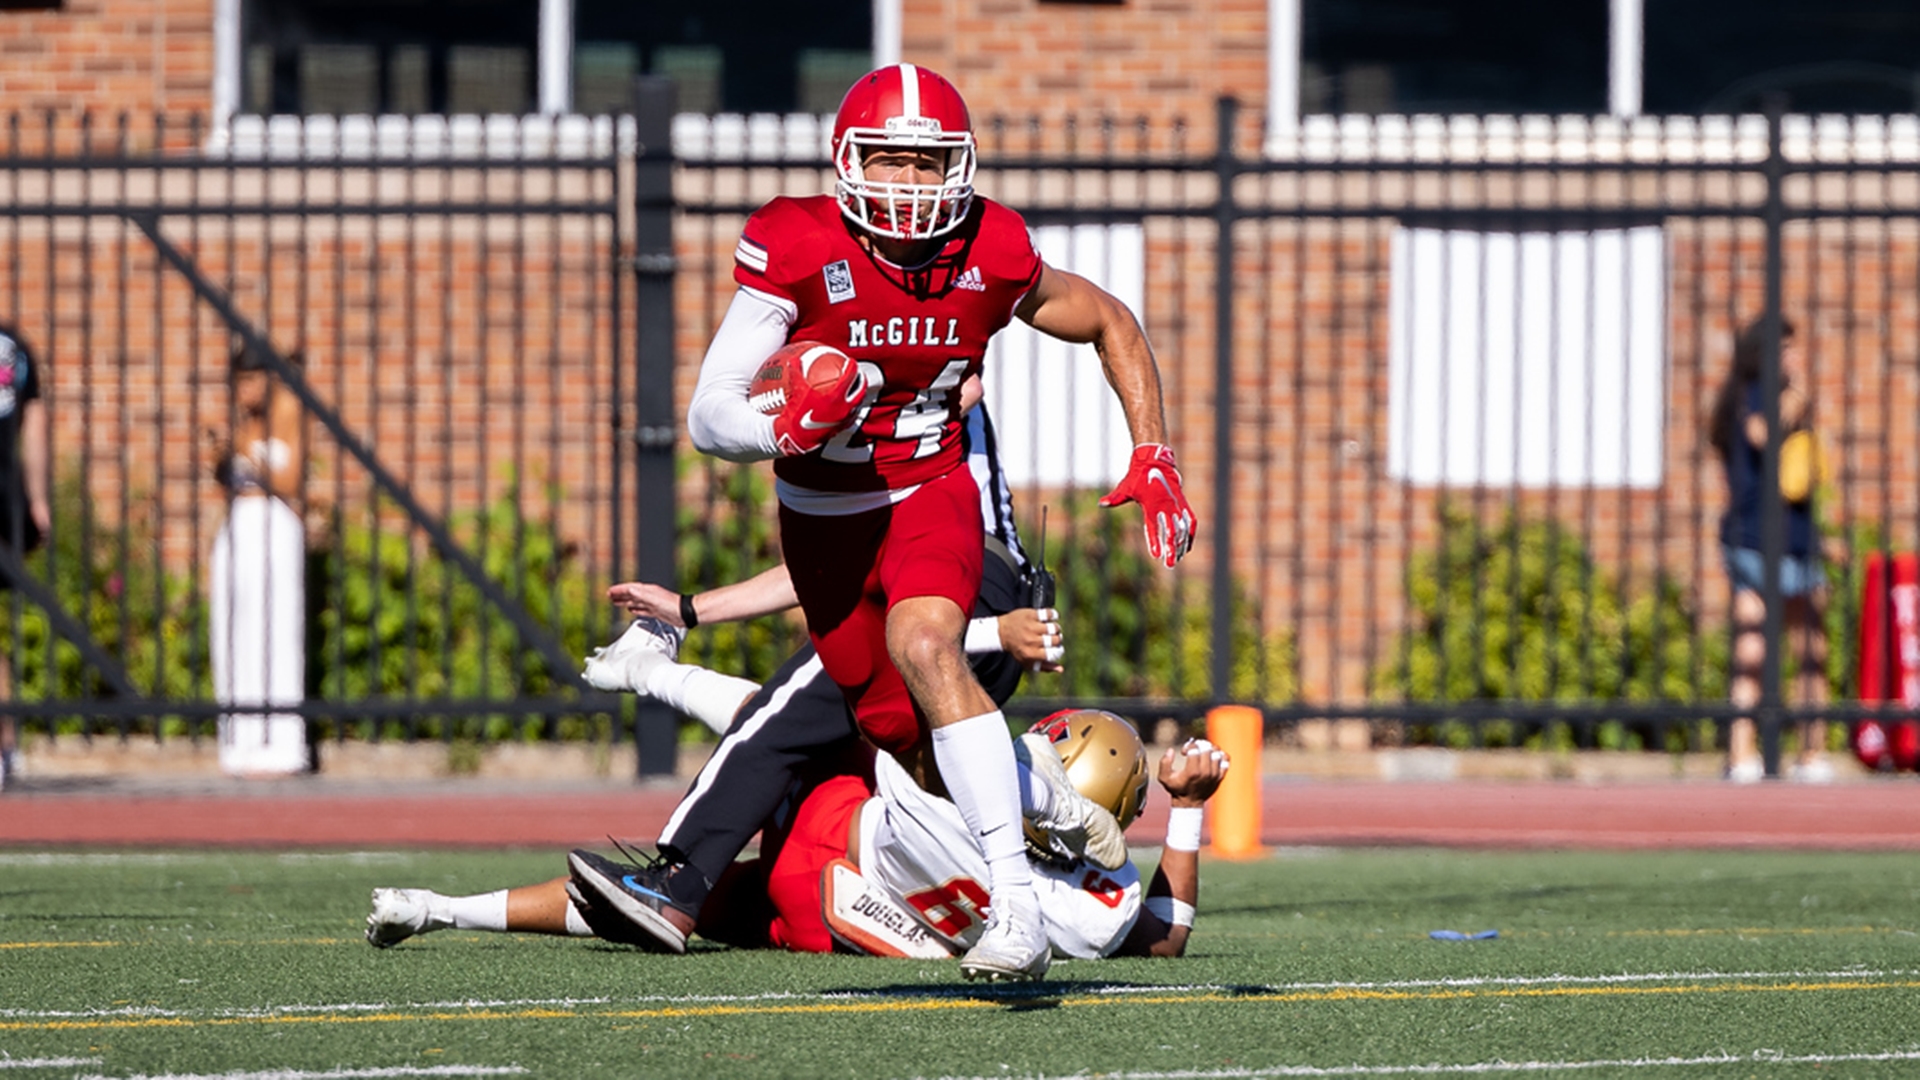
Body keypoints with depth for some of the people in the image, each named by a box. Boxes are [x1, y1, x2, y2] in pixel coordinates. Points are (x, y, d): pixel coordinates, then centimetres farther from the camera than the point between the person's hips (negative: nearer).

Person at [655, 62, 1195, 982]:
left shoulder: (990, 256, -14)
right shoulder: (799, 251, -21)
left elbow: (1110, 325, 7)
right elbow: (709, 416, -23)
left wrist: (1152, 458, -2)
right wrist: (785, 431, -44)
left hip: (930, 494, -1)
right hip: (823, 516, 1)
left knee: (925, 647, -31)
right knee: (894, 729, 6)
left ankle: (1015, 900, -39)